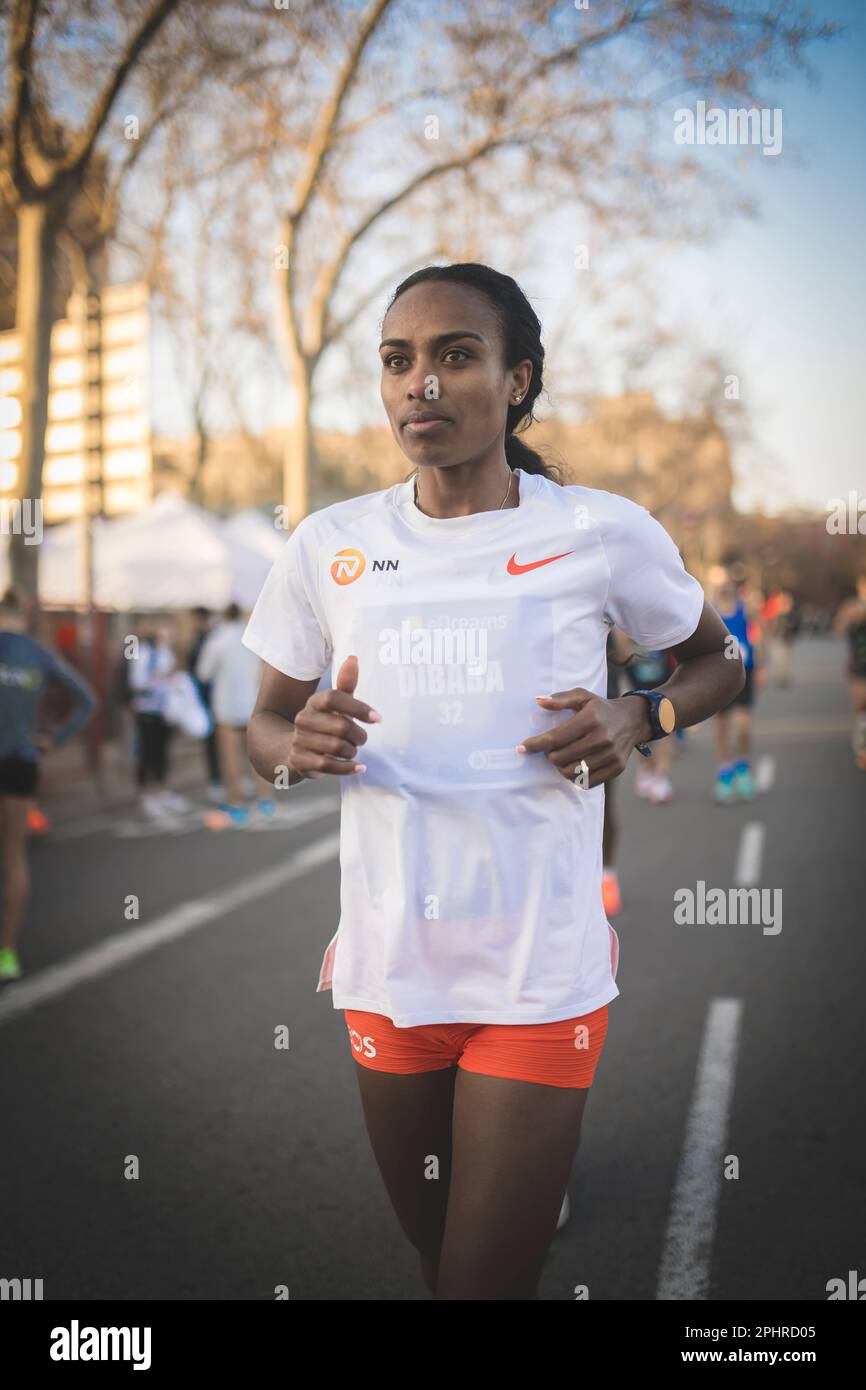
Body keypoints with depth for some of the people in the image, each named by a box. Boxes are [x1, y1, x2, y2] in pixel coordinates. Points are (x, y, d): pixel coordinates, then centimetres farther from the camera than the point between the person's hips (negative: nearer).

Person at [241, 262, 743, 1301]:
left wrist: (636, 718, -11)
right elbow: (264, 724, 11)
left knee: (488, 1280, 0)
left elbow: (715, 660, 10)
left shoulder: (603, 534, -6)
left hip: (540, 975, -3)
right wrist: (297, 748, -13)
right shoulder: (330, 545, 1)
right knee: (432, 1256, 21)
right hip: (386, 969, 3)